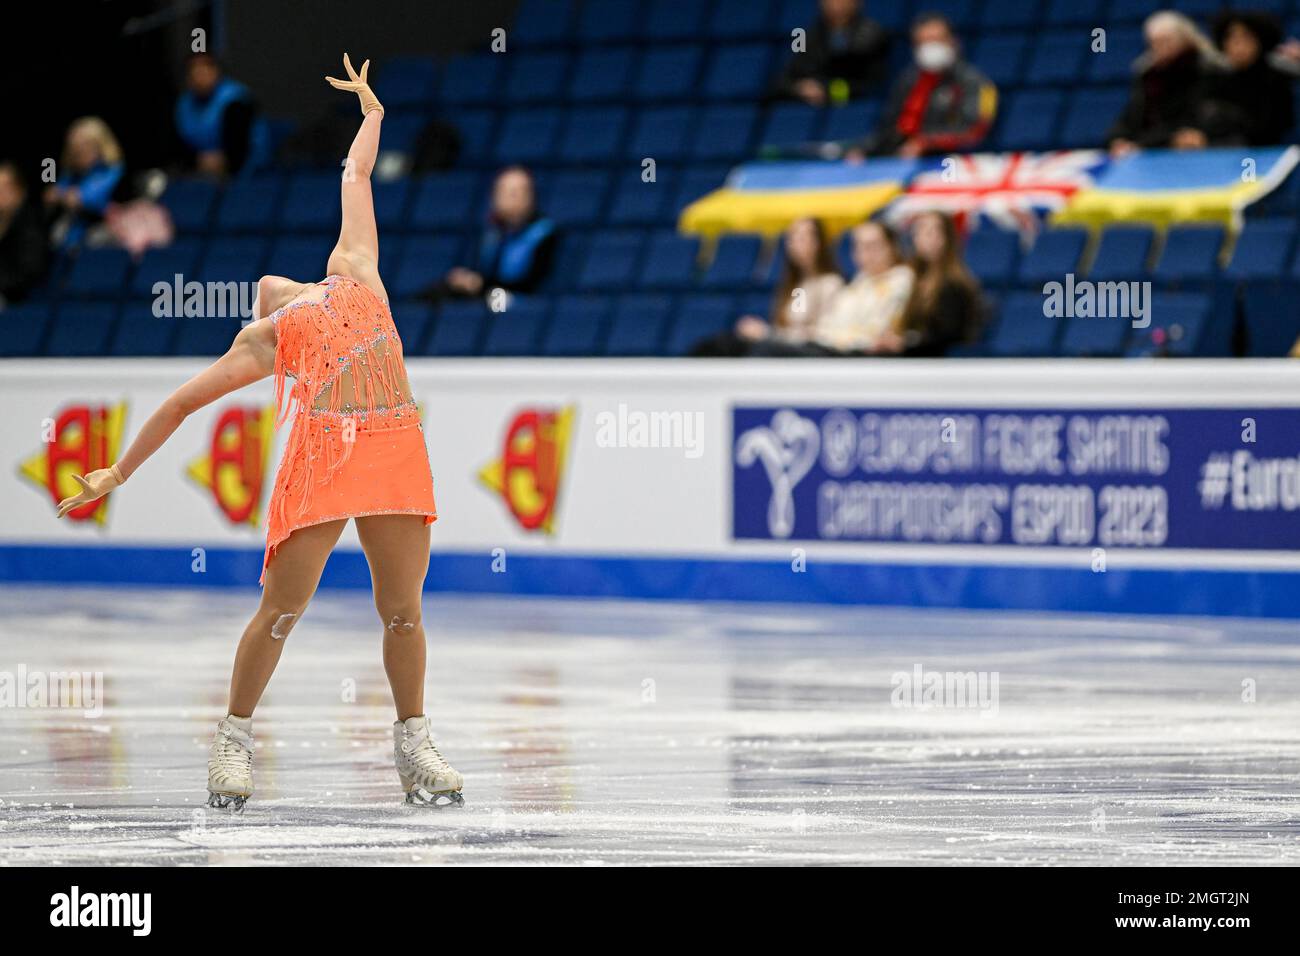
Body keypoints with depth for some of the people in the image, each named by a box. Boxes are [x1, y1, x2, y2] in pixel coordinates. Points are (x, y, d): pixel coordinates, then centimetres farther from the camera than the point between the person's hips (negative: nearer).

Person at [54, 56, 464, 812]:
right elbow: (182, 403, 25)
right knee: (282, 607, -5)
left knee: (403, 610, 0)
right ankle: (236, 741, 6)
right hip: (322, 453, -2)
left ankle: (415, 744, 11)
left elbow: (357, 173, 40)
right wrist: (119, 474, 24)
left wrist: (371, 110, 52)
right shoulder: (263, 339, 20)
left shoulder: (355, 272, 27)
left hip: (395, 448, 2)